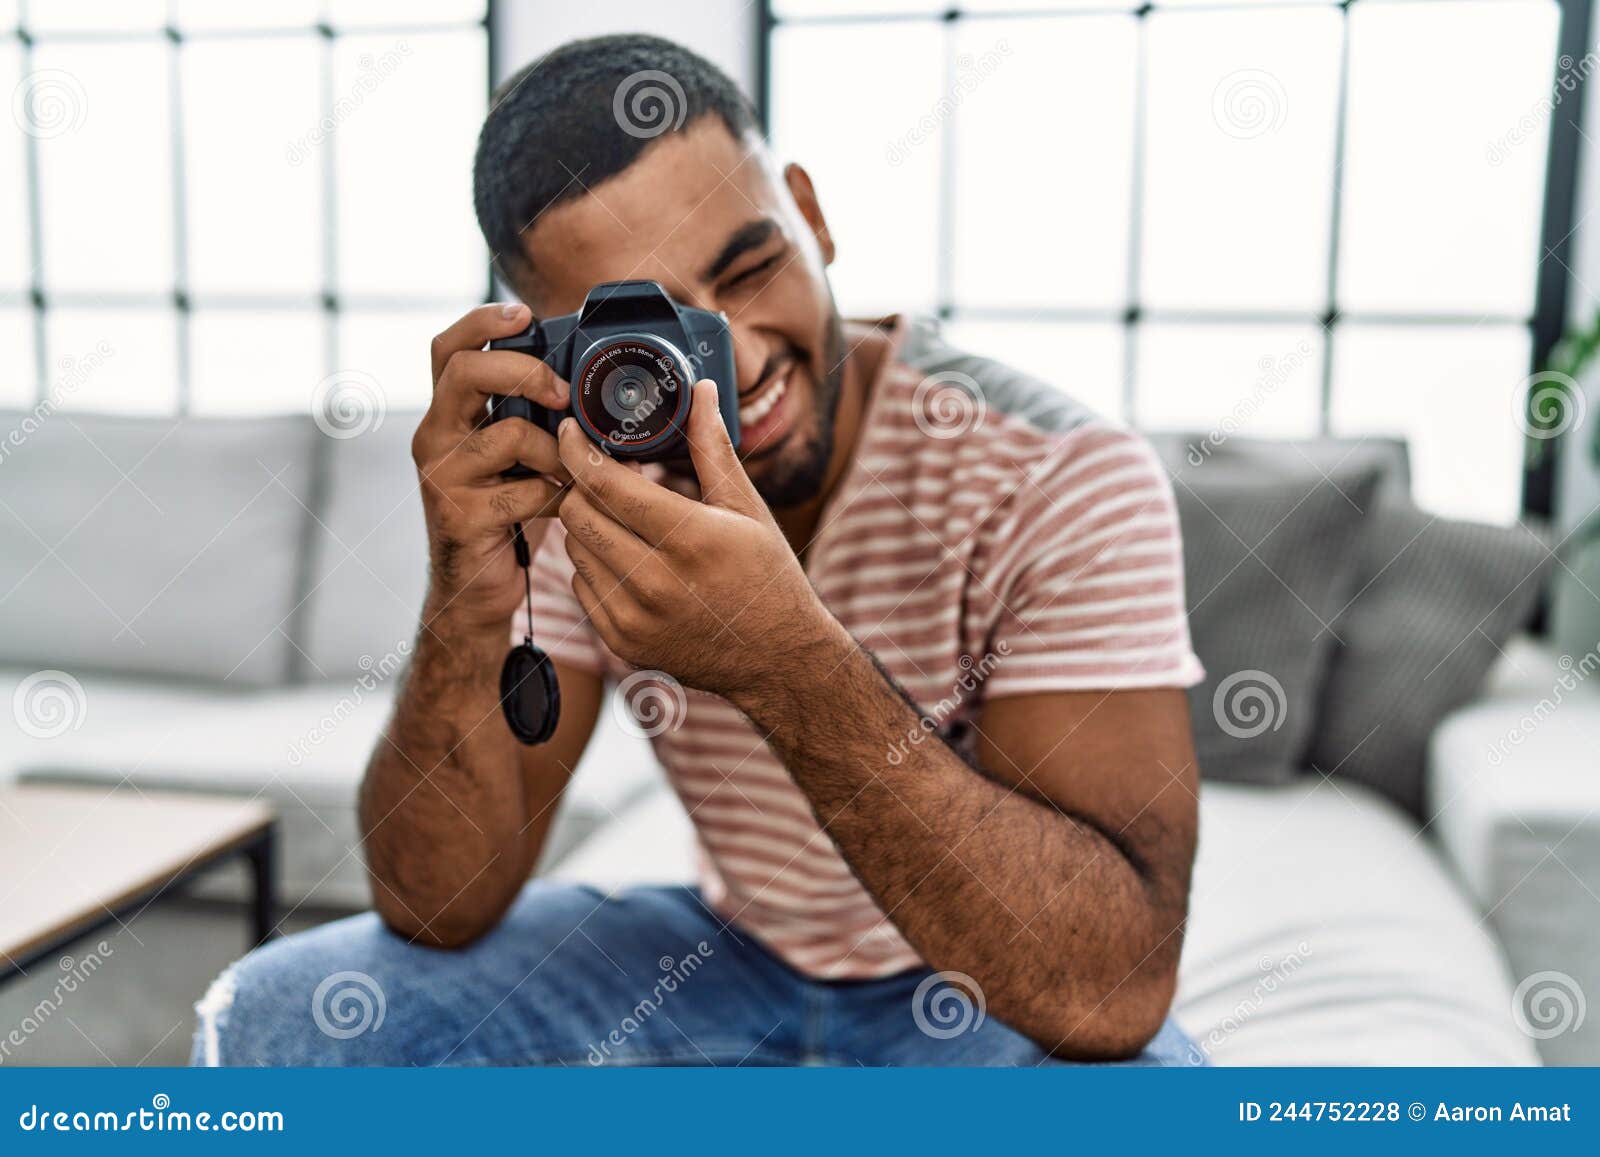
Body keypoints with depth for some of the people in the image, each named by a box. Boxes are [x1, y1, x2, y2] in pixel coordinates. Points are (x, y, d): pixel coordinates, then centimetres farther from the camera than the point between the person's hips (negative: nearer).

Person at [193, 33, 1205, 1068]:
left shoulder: (1059, 480, -23)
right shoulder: (572, 491, -10)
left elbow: (1113, 989, -32)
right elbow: (439, 909, -12)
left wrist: (790, 656, -42)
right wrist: (470, 606, -29)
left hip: (1005, 1006, -3)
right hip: (731, 961, 4)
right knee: (277, 1016, -10)